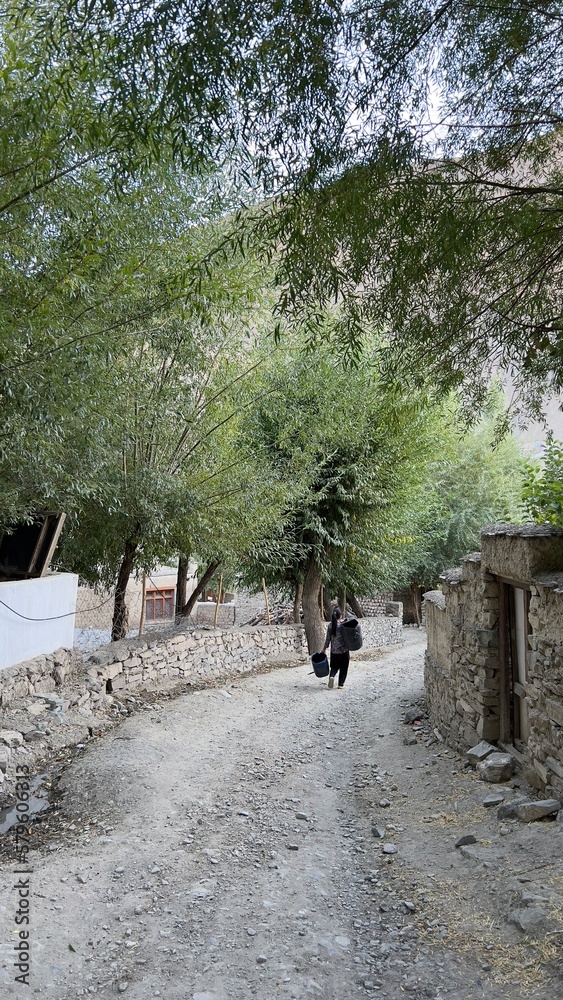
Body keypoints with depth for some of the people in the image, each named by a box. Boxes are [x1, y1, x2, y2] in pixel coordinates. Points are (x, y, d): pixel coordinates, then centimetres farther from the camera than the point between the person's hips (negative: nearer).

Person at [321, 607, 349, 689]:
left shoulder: (330, 626, -2)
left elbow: (328, 639, 2)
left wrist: (324, 649, 12)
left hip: (334, 651, 3)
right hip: (344, 650, -2)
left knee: (334, 666, 16)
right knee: (343, 668, 12)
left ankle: (332, 676, -11)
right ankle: (341, 684, 12)